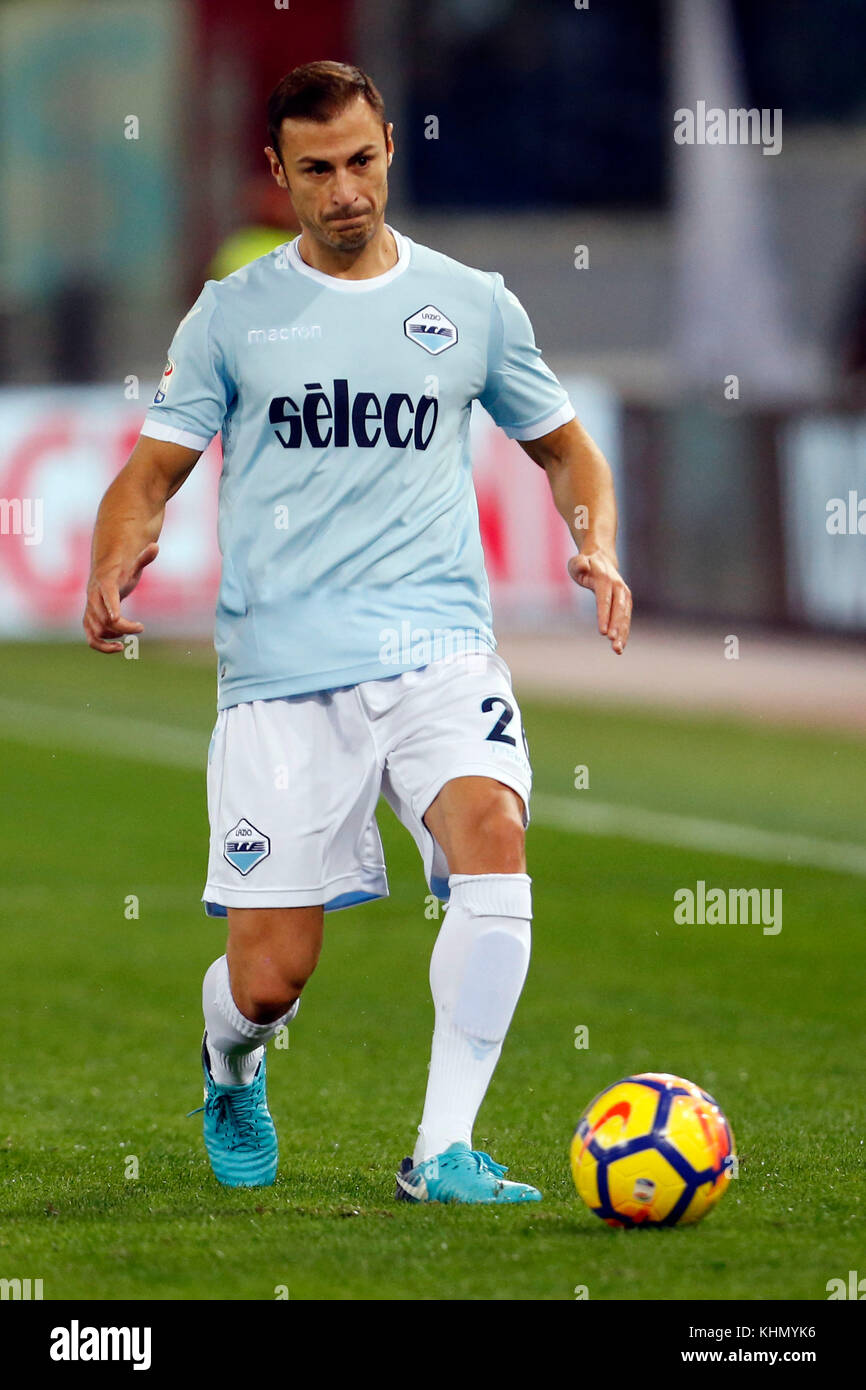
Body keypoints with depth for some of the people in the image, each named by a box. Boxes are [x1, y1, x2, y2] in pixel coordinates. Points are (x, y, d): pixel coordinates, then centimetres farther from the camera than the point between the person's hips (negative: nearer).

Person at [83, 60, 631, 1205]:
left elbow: (562, 446, 22)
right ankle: (230, 1069, 35)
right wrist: (115, 566, -11)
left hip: (439, 647, 1)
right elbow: (154, 470, 10)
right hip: (281, 668, 0)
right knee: (269, 982, -4)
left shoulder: (471, 304, 10)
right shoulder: (232, 314, 8)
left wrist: (597, 547, 2)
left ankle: (443, 1151, -26)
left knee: (492, 833, -30)